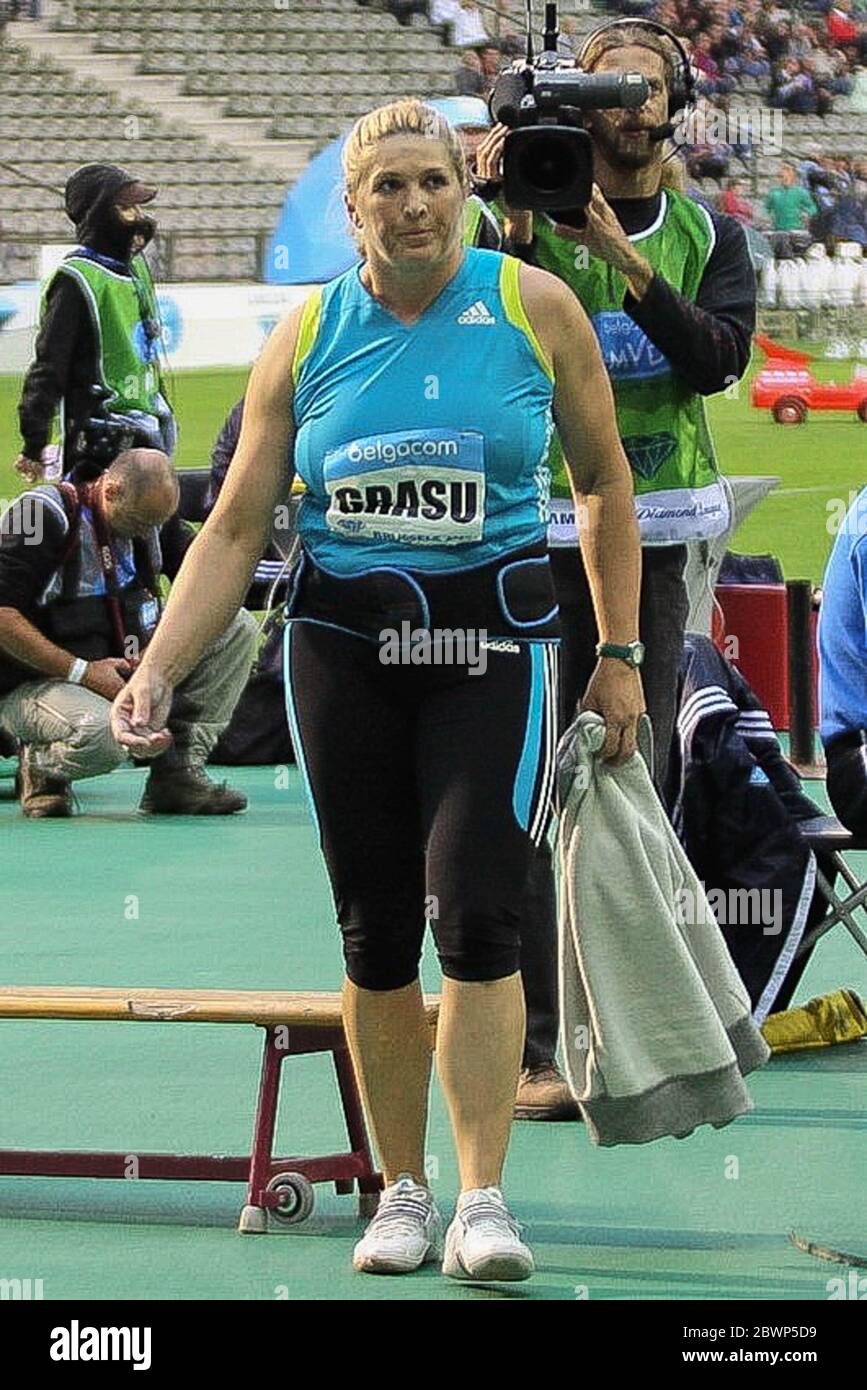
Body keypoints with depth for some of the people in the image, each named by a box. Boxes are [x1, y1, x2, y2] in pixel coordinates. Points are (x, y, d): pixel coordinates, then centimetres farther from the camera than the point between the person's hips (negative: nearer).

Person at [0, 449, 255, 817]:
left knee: (238, 627, -4)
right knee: (103, 735, -42)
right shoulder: (41, 514, -17)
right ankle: (41, 765, -4)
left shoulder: (144, 525, 7)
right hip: (30, 685, -8)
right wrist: (82, 672, -22)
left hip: (118, 674, 8)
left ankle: (178, 774, -6)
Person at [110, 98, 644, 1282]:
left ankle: (483, 1201, -13)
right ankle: (402, 1194, 14)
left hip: (493, 641, -2)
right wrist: (157, 670, -7)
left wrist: (620, 656, 4)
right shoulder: (307, 338, 3)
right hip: (344, 648, 2)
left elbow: (605, 485, 8)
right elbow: (234, 530, 4)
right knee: (375, 935, 3)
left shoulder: (534, 307, -1)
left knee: (475, 915, -15)